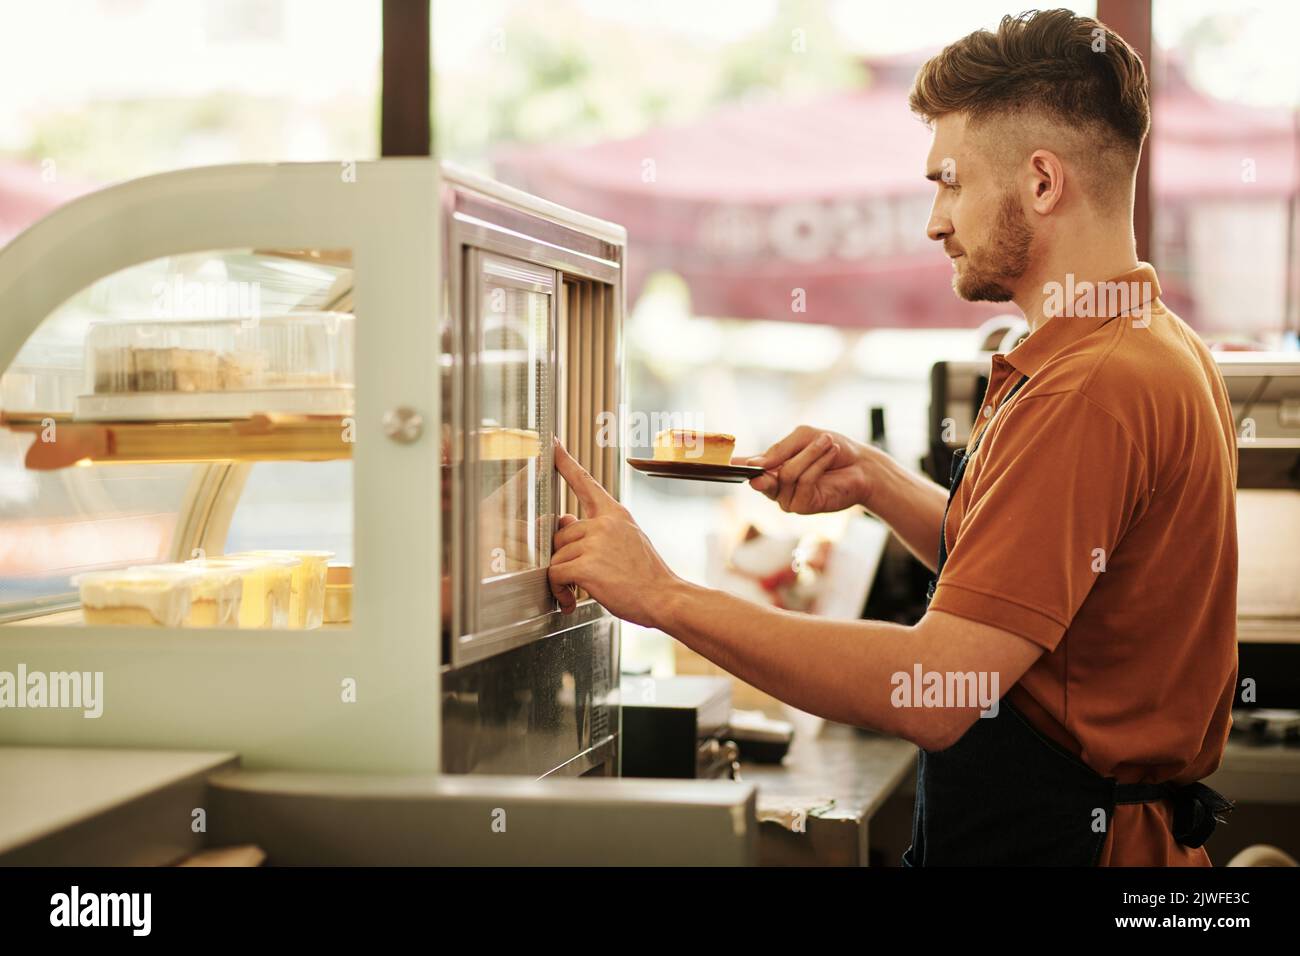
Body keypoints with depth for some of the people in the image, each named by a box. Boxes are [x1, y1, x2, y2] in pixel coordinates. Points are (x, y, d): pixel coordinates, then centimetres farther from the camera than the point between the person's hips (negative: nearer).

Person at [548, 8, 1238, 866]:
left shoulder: (1090, 393, -24)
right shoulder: (1161, 352, 11)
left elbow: (935, 695, -29)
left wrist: (665, 595, -24)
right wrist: (876, 481, 5)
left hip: (1052, 841, -10)